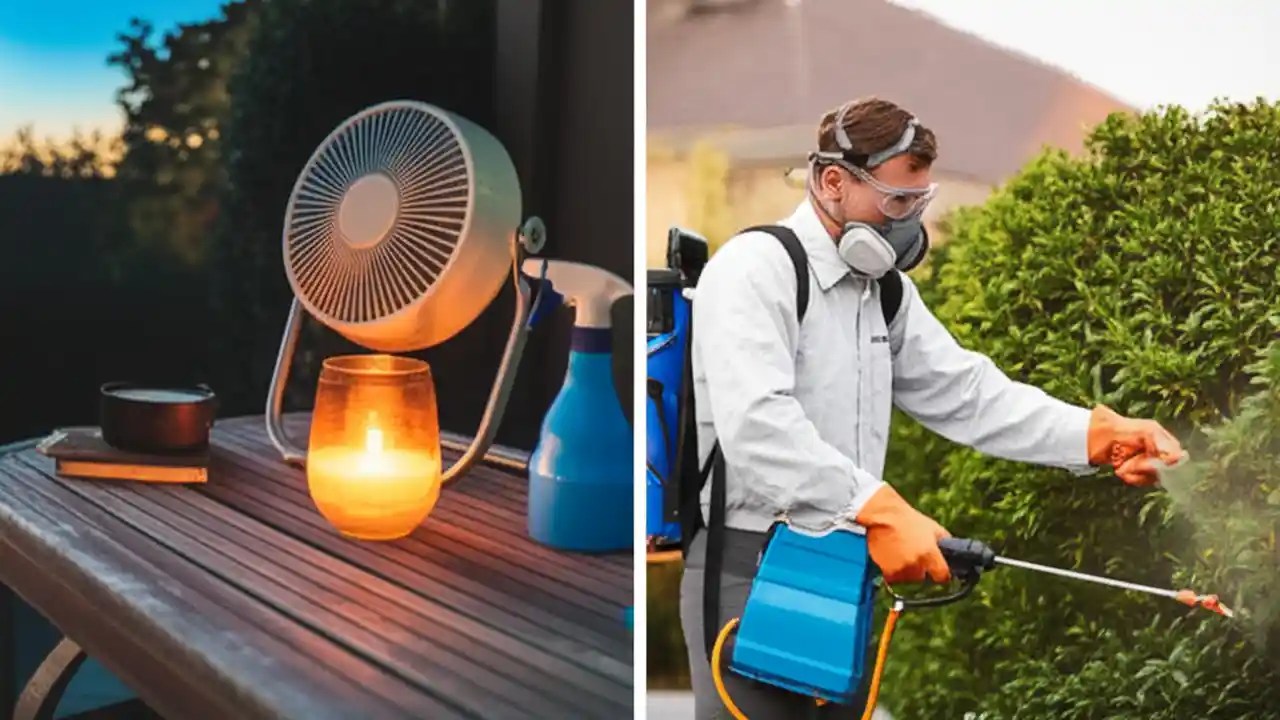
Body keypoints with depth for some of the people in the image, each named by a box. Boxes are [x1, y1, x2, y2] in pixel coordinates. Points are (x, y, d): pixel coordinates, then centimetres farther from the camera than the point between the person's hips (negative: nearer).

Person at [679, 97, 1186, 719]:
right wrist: (880, 510, -35)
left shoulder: (884, 290, 13)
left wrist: (1101, 434, -3)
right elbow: (756, 425, -28)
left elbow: (965, 393, 8)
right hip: (750, 571, -8)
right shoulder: (753, 270, -14)